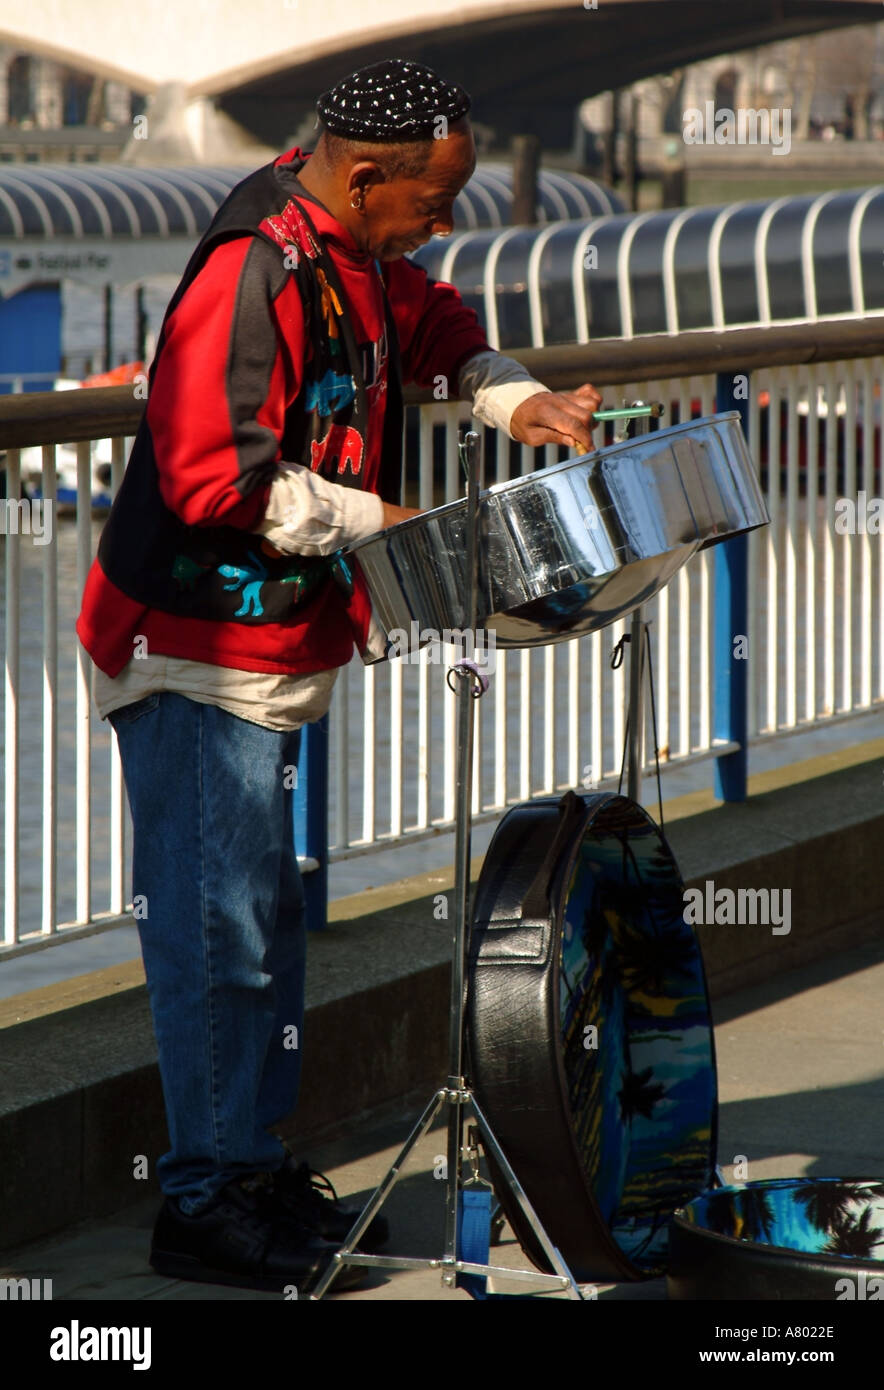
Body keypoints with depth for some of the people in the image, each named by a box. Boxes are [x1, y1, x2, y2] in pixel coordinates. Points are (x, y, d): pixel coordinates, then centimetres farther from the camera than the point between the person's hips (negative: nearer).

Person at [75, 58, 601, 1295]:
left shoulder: (359, 264, 7)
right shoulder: (250, 277, -23)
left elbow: (430, 326, 29)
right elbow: (214, 476, -27)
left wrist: (513, 400, 10)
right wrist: (378, 523, -21)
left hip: (275, 644, 10)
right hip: (196, 653, -10)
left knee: (269, 919, 16)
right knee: (217, 934, -5)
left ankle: (257, 1168, 26)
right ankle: (204, 1204, 2)